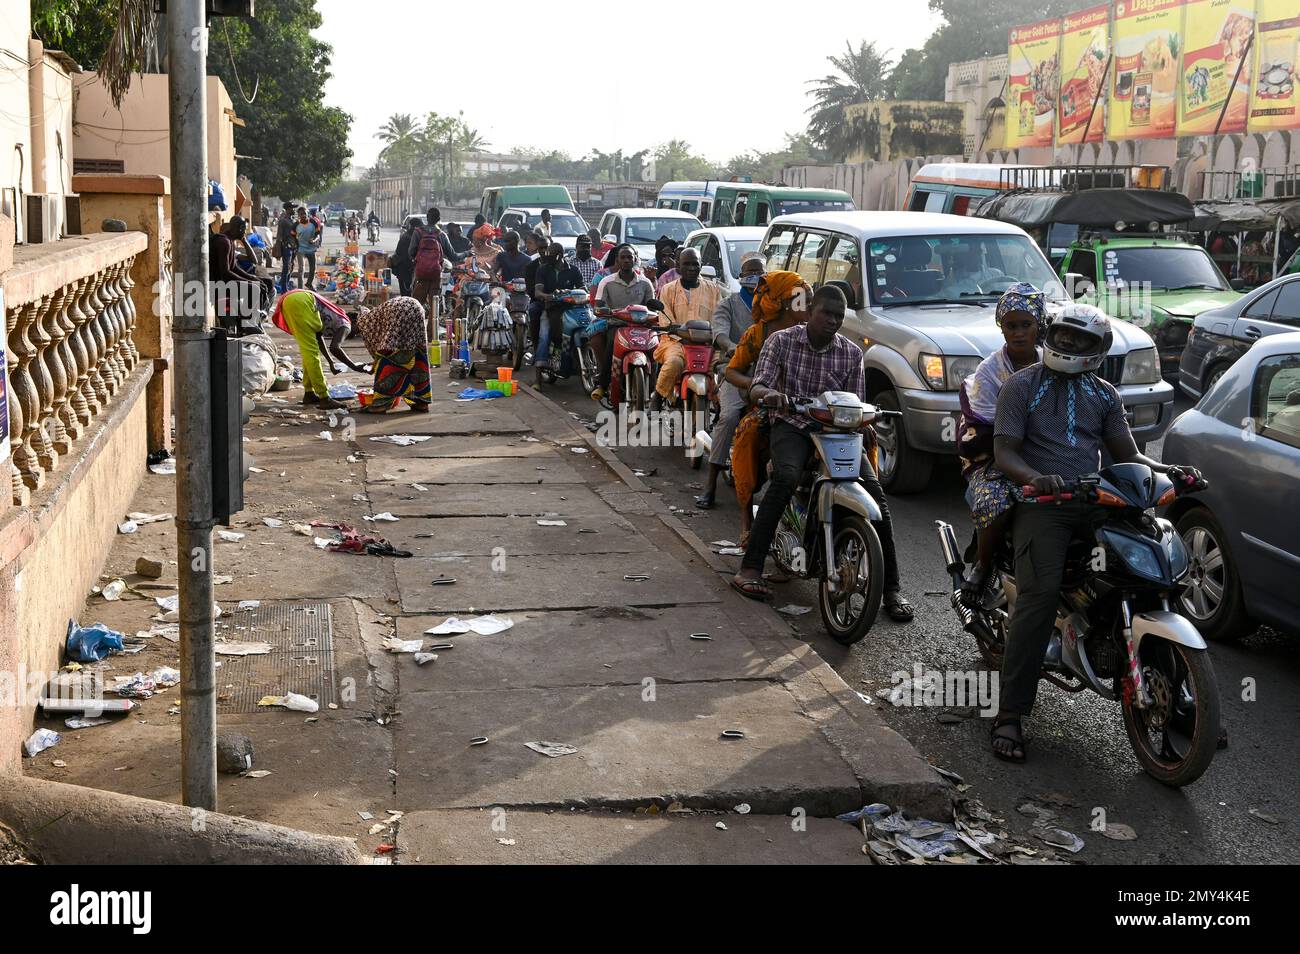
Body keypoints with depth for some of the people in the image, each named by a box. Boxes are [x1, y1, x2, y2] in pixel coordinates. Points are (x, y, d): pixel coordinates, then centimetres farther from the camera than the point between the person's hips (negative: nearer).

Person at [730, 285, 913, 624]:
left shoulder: (851, 353, 7)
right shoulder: (782, 341, 1)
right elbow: (756, 387, -7)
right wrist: (769, 394, -32)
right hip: (792, 426, -2)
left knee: (874, 491, -19)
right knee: (786, 477, -36)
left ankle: (892, 587, -13)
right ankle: (750, 569, -33)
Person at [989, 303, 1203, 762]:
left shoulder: (1105, 395, 20)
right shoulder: (1021, 385, 7)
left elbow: (1125, 453, 16)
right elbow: (1004, 453, -2)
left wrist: (1166, 470, -4)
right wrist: (1037, 478, -23)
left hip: (1095, 500, 4)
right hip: (1041, 501, -4)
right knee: (1039, 594, -25)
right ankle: (1009, 715, -23)